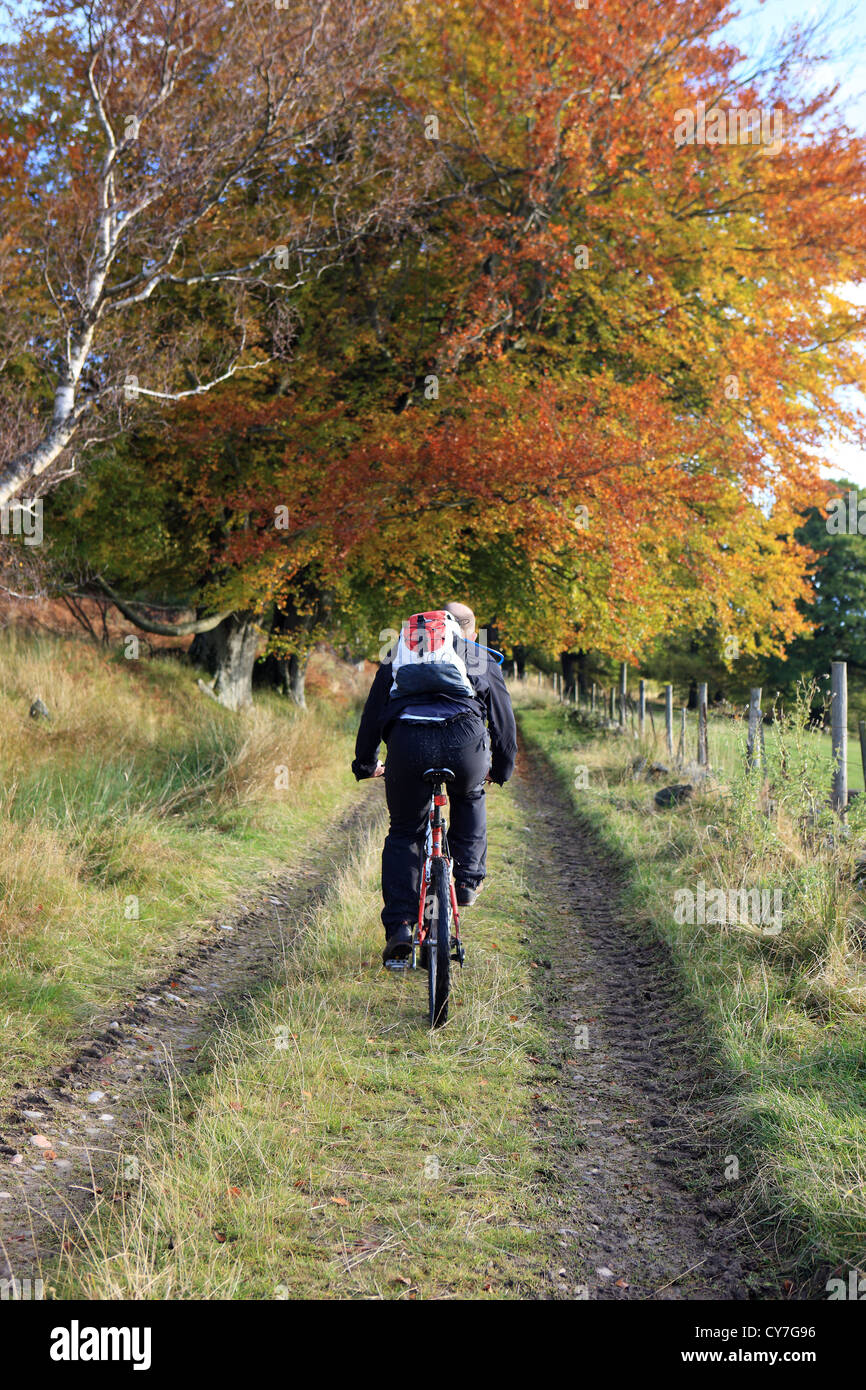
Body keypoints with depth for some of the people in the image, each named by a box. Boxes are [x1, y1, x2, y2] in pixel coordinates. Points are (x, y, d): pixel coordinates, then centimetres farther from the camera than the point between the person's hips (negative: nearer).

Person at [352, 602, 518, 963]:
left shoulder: (400, 652, 33)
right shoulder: (482, 658, 31)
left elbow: (374, 709, 32)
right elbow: (503, 716, 33)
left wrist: (366, 762, 41)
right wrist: (502, 767, 46)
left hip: (407, 741, 0)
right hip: (465, 740, 0)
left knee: (403, 832, 17)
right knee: (470, 798, 35)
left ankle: (399, 926, 7)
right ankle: (468, 878, 27)